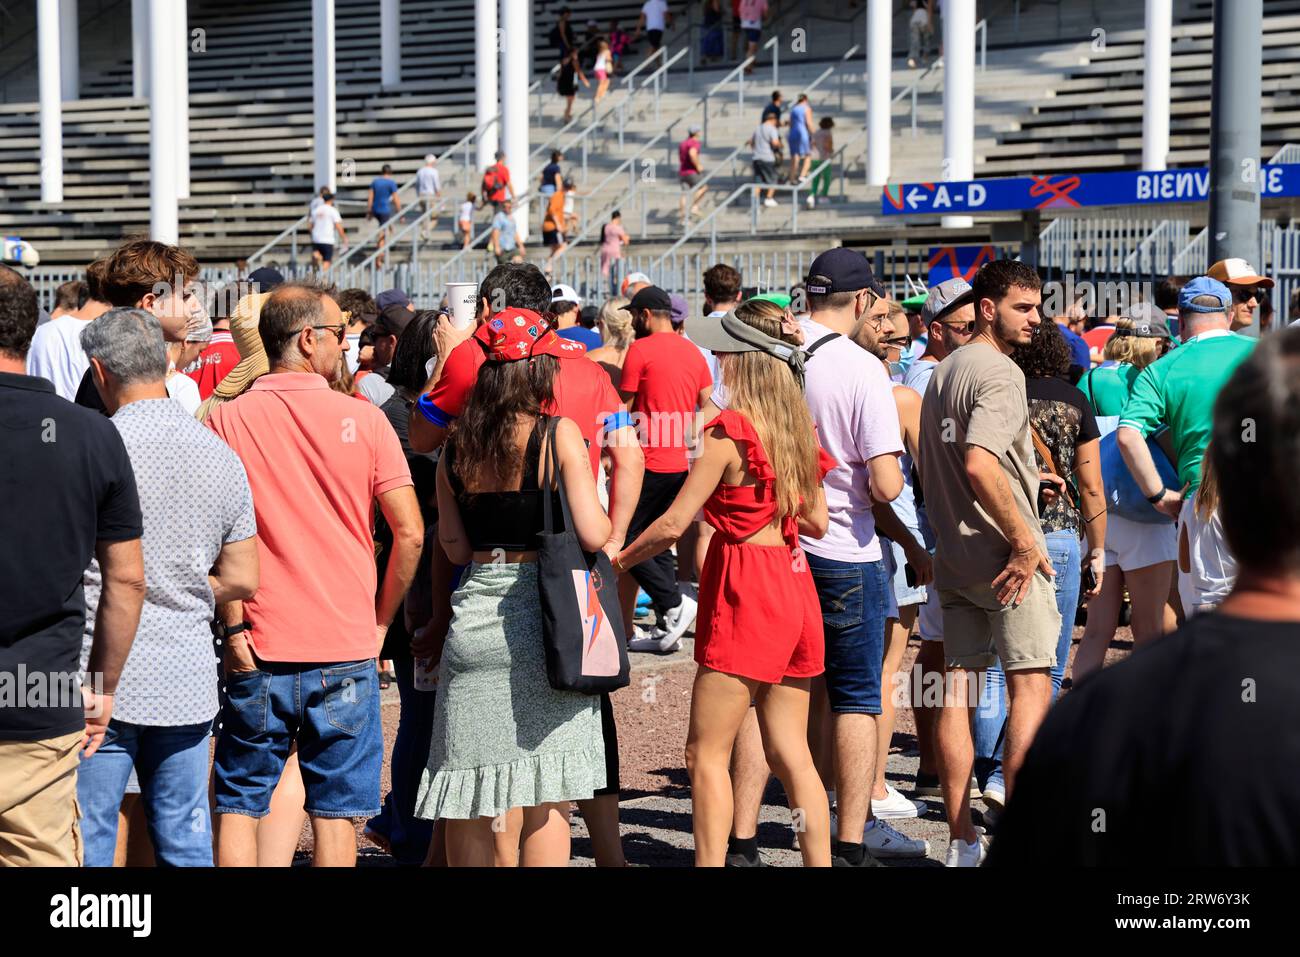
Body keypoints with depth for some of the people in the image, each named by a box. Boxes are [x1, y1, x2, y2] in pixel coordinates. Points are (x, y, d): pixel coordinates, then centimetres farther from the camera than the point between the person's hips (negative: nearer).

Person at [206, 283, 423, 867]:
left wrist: (233, 628, -3)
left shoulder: (226, 421, -1)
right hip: (347, 650, 0)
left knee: (239, 805, 10)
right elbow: (409, 533, -5)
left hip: (259, 652, 1)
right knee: (334, 812, 6)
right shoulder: (362, 419, -2)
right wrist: (380, 621, 7)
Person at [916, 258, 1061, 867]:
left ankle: (962, 841, 10)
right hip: (1004, 554, -9)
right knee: (1031, 685, -3)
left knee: (958, 686, 7)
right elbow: (980, 464, -27)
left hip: (953, 554, 9)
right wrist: (1024, 539, -21)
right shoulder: (999, 372, -14)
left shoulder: (942, 371, 15)